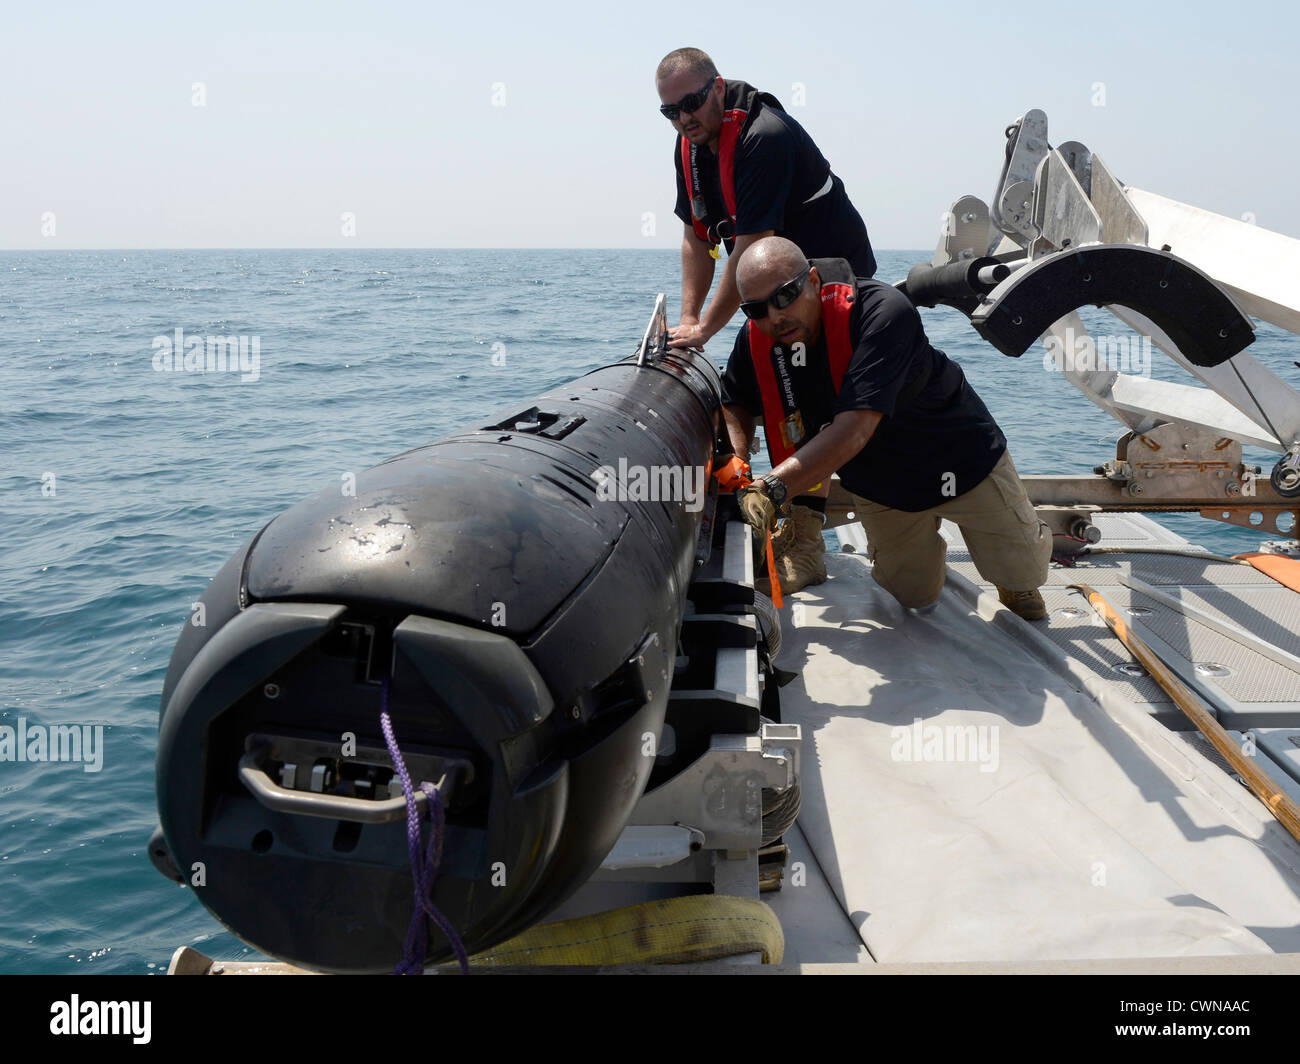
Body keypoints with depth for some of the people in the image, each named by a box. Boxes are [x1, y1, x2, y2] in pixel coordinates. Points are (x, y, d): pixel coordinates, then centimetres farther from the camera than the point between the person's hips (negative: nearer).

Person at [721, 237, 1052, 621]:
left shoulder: (882, 312, -37)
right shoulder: (755, 340, -20)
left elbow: (853, 430, -46)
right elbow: (735, 403, -1)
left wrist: (773, 486, -55)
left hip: (961, 456, -4)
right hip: (877, 484, 4)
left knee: (1024, 569, 3)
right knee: (915, 596, 10)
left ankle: (1013, 582, 40)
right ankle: (924, 545, 42)